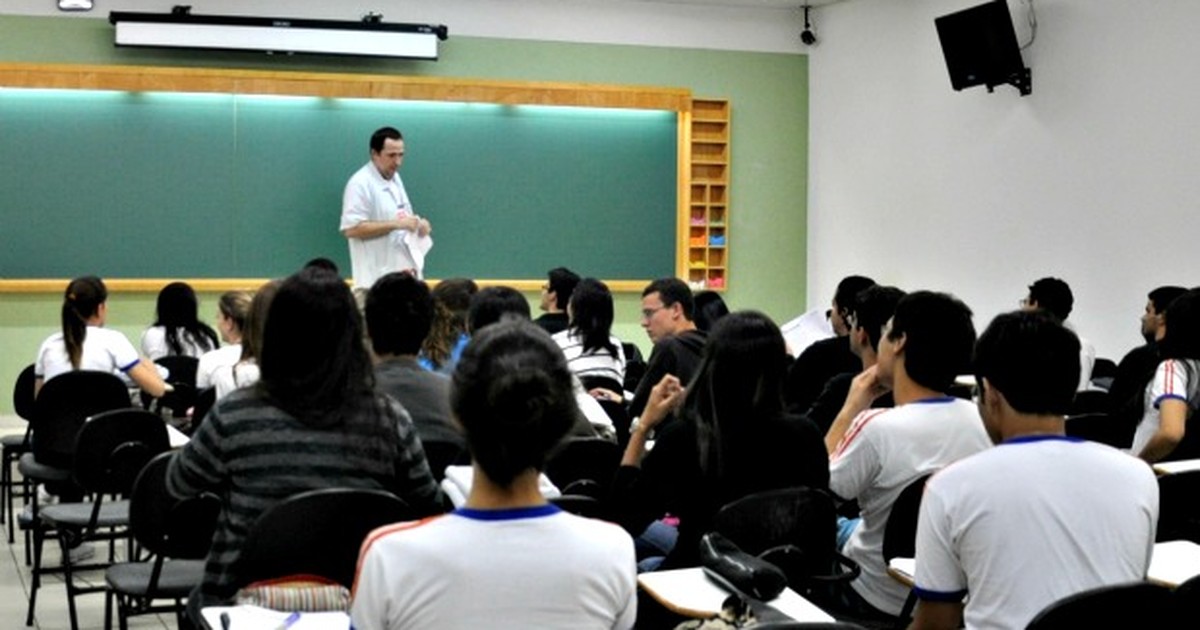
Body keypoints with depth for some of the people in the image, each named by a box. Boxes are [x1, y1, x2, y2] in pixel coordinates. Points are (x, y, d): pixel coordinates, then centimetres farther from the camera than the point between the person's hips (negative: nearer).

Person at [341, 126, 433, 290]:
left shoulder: (394, 178, 15)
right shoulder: (360, 184, -14)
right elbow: (351, 229, -21)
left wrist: (417, 224, 3)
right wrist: (396, 224, -23)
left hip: (405, 273, 9)